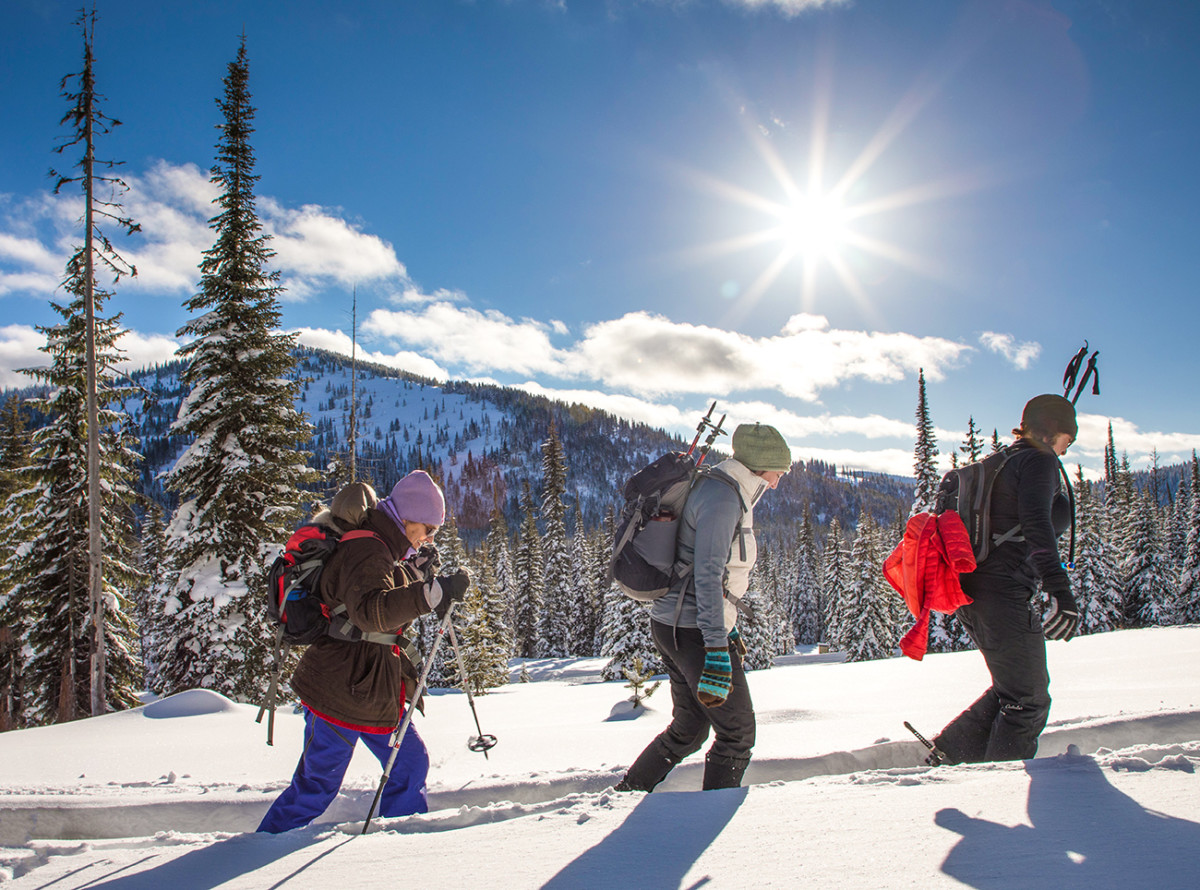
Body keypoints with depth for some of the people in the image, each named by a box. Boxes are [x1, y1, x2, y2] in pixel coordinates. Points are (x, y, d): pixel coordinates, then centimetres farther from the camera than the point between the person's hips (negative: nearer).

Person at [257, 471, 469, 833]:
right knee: (316, 787, 4)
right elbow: (368, 611, -39)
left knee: (410, 763, 16)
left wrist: (418, 571, 7)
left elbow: (393, 603, 26)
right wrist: (433, 593, -45)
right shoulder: (365, 552, -21)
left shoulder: (386, 551, 11)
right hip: (341, 694, -10)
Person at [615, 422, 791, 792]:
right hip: (692, 629, -10)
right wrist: (717, 649, -27)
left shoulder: (727, 493, 16)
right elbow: (708, 575, -24)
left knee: (689, 728, 19)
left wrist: (728, 629, 28)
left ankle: (627, 793, 26)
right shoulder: (722, 498, -15)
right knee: (737, 732, -2)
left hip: (672, 625, 10)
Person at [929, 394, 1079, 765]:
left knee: (1013, 687, 21)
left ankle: (948, 753, 17)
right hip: (1005, 592, -9)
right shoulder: (1040, 460, -5)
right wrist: (1061, 591, -30)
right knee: (1029, 701, 3)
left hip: (970, 588, 9)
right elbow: (1037, 525, -22)